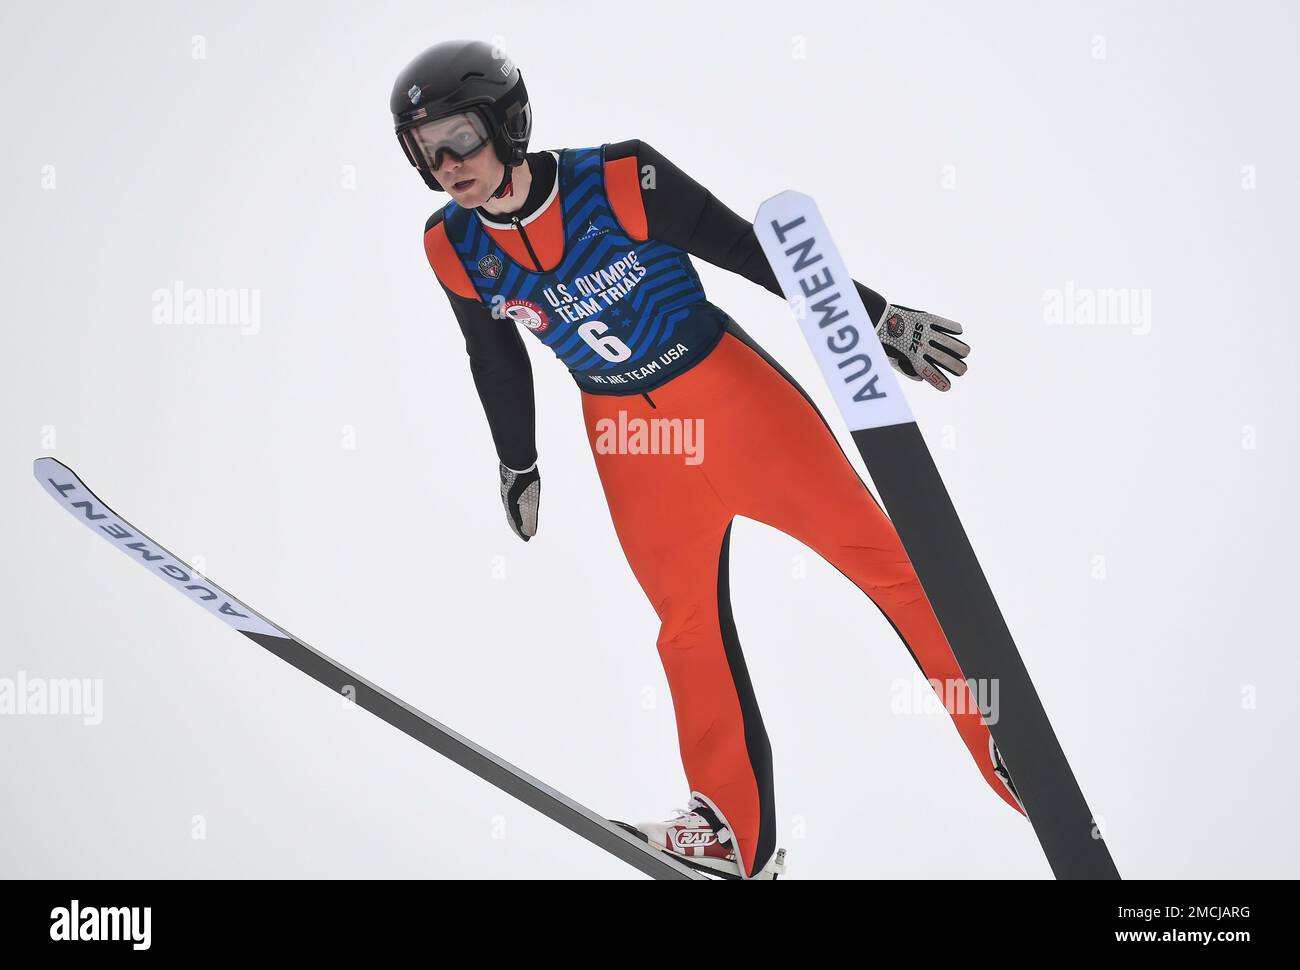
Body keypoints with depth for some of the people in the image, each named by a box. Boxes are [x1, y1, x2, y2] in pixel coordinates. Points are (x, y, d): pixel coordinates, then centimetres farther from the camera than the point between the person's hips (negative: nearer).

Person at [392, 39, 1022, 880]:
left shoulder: (620, 182, -20)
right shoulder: (457, 250, -7)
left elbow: (748, 248, -12)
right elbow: (496, 358, 11)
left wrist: (879, 319, -10)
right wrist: (518, 466, 20)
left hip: (731, 396, -3)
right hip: (629, 441, 4)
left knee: (886, 559, -4)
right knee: (690, 629, 9)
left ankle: (1006, 737, 10)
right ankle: (735, 833, 21)